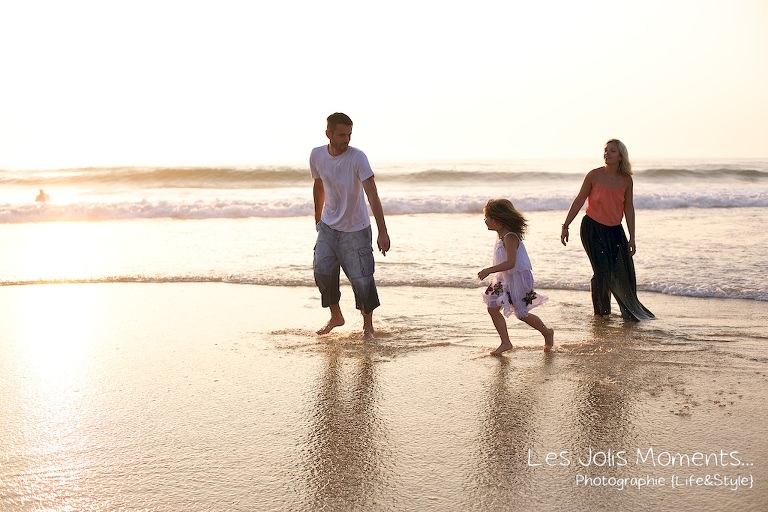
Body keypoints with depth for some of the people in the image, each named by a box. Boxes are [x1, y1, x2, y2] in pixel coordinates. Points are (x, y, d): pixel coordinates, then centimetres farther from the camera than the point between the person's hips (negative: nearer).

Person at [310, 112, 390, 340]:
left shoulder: (357, 158, -21)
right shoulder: (316, 155, -7)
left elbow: (372, 195, -28)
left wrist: (382, 232, -36)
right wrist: (318, 217, 22)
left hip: (356, 229, -4)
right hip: (328, 226, 4)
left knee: (361, 278, -3)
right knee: (322, 271, 0)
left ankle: (368, 325, 16)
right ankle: (336, 316, 23)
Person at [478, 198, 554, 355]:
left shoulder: (509, 237, -23)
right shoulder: (502, 236, 7)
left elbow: (510, 263, -31)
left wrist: (489, 270, -31)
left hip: (518, 278, -9)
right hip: (505, 279, 9)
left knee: (522, 314, 4)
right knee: (492, 308, 3)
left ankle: (547, 332, 28)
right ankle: (505, 342, 11)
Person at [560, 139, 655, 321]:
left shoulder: (626, 180, -2)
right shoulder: (594, 175, -10)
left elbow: (629, 208, 4)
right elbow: (579, 202, -3)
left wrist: (632, 237, 2)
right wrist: (565, 226, -4)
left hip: (615, 230, 4)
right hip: (592, 228, -4)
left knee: (625, 271, 5)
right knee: (602, 271, -10)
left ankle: (630, 310, 27)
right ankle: (601, 311, 9)